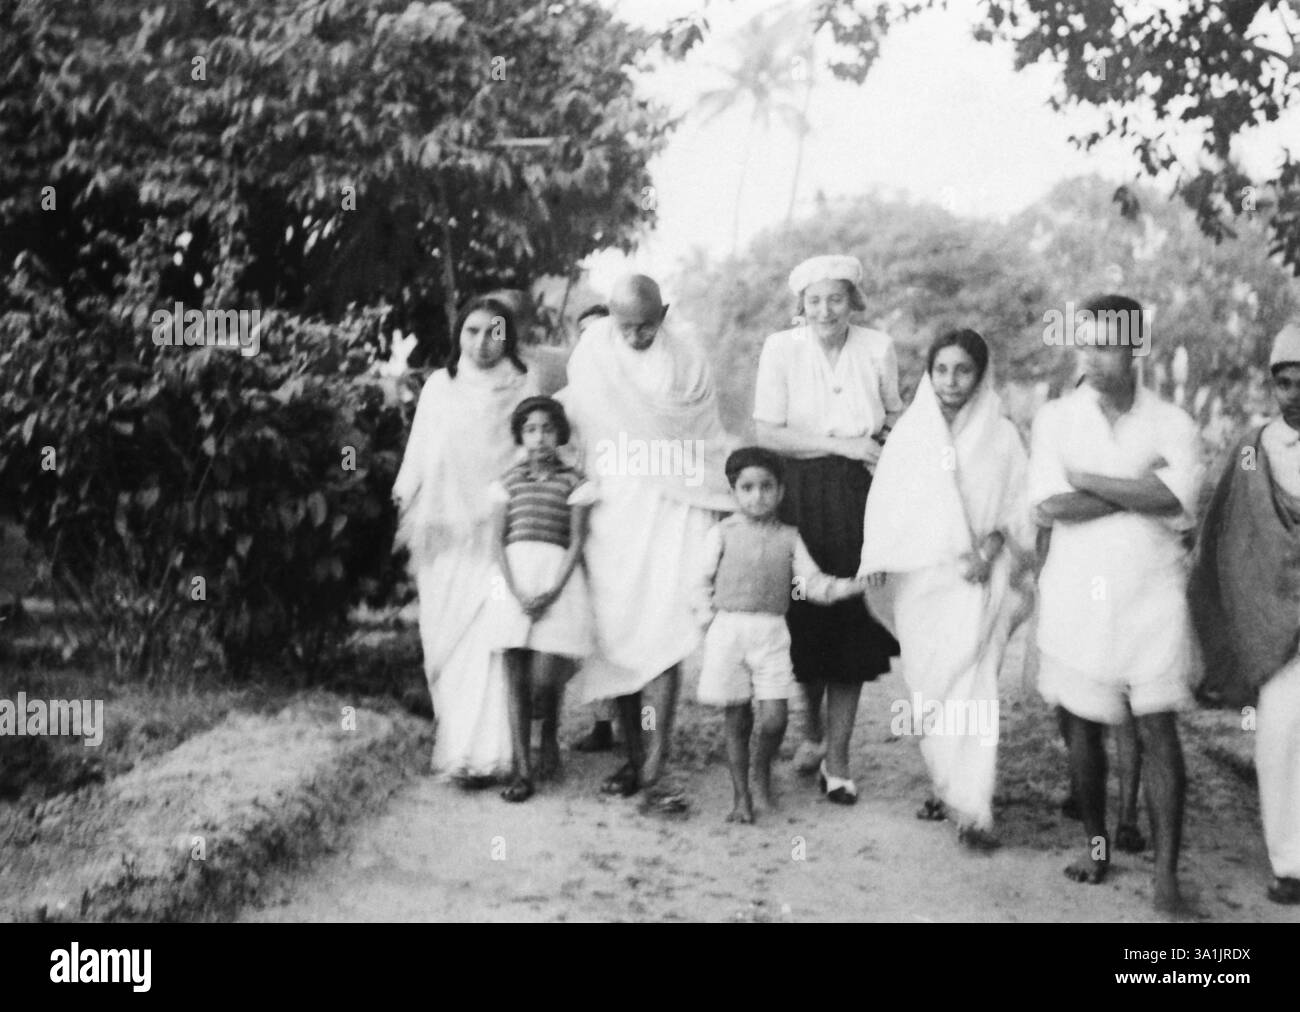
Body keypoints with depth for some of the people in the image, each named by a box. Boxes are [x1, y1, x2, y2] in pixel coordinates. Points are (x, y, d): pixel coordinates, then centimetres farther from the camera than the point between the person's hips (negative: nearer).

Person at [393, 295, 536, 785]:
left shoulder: (522, 390, 1)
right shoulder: (439, 386, 9)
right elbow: (419, 454, 14)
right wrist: (408, 507, 10)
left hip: (496, 533, -3)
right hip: (443, 533, 3)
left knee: (485, 639, -9)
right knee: (444, 638, 6)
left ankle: (479, 753, -7)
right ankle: (458, 738, 19)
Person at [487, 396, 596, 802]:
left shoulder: (572, 481, 5)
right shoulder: (509, 480, 10)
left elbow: (577, 542, 0)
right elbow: (497, 540, 5)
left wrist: (553, 591, -12)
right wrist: (516, 592, -9)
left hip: (557, 577, -2)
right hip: (513, 579, 2)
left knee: (544, 676, -10)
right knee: (517, 680, 0)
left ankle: (550, 734, 22)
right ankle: (521, 771, 5)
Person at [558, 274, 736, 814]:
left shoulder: (687, 361, -1)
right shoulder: (593, 348, 4)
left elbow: (709, 446, 7)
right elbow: (571, 414, 16)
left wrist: (725, 513, 7)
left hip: (674, 509, -2)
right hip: (610, 508, 2)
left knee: (662, 640, -12)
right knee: (617, 637, 3)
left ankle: (654, 771, -12)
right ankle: (633, 758, 16)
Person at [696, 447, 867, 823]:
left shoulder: (788, 538, 9)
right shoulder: (722, 534, 4)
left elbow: (811, 583, 3)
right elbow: (706, 582, 8)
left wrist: (853, 585, -9)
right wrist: (708, 619, -2)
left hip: (772, 633, 1)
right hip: (728, 630, -1)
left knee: (774, 717, -8)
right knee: (736, 719, 4)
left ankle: (763, 768, 23)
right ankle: (741, 797, 17)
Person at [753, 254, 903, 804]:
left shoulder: (877, 347, 2)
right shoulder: (780, 349, -4)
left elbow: (895, 414, 17)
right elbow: (767, 433, -8)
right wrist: (841, 444, -14)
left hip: (860, 497, 1)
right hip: (800, 497, -1)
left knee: (852, 628, -1)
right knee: (804, 621, 5)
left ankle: (837, 758, 9)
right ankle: (812, 729, 32)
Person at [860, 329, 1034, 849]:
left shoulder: (1001, 435, 2)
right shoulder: (908, 431, 6)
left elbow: (1019, 507, 3)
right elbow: (885, 502, 8)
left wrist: (988, 548, -12)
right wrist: (878, 566, 2)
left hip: (975, 578, -2)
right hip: (916, 576, 3)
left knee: (970, 687, -10)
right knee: (924, 685, 5)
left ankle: (973, 809, -11)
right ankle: (943, 782, 21)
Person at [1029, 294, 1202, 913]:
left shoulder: (1171, 424, 3)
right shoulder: (1056, 418, 4)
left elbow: (1177, 502, -14)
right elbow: (1049, 507, -9)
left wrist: (1088, 480, -9)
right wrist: (1137, 490, -9)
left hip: (1151, 594, -1)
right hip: (1076, 597, 1)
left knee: (1158, 728, -5)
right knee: (1084, 726, 8)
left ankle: (1167, 874, -3)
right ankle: (1096, 845, 27)